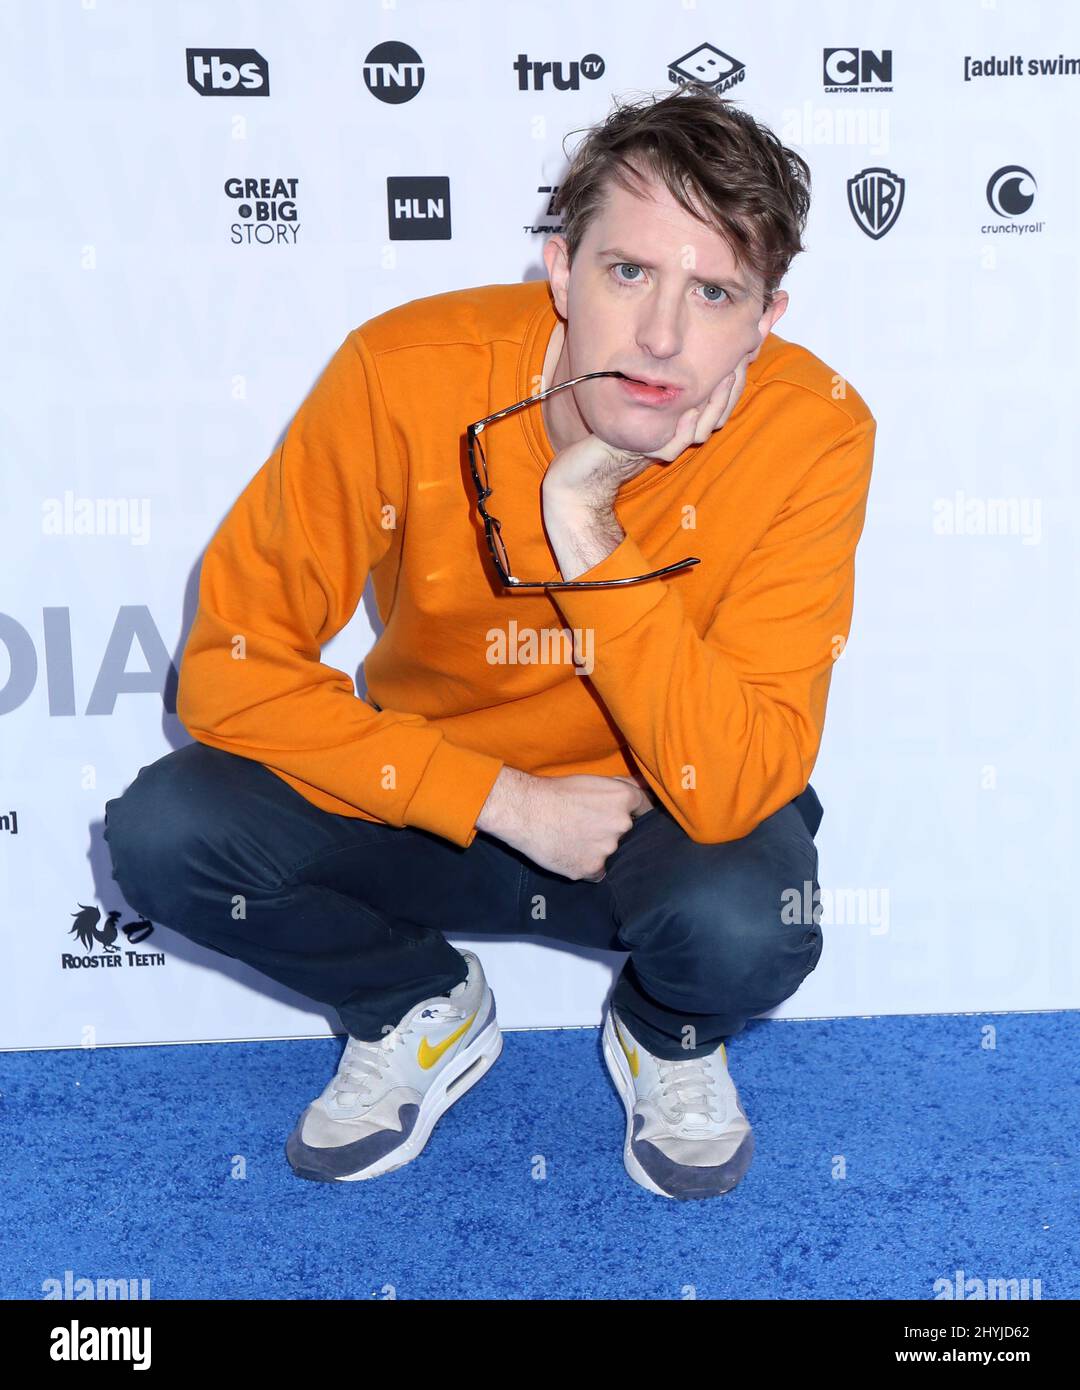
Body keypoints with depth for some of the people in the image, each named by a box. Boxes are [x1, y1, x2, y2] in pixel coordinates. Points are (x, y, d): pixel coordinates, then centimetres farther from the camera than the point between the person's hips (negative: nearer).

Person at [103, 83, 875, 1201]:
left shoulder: (811, 431, -23)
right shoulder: (405, 373, -22)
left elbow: (730, 793, -29)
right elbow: (231, 667, -19)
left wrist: (586, 528, -36)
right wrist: (506, 801, -23)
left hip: (663, 826, 0)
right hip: (433, 803, 2)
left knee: (749, 924, -33)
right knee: (163, 832, -21)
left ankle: (668, 1035, 8)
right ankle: (420, 1013, 10)